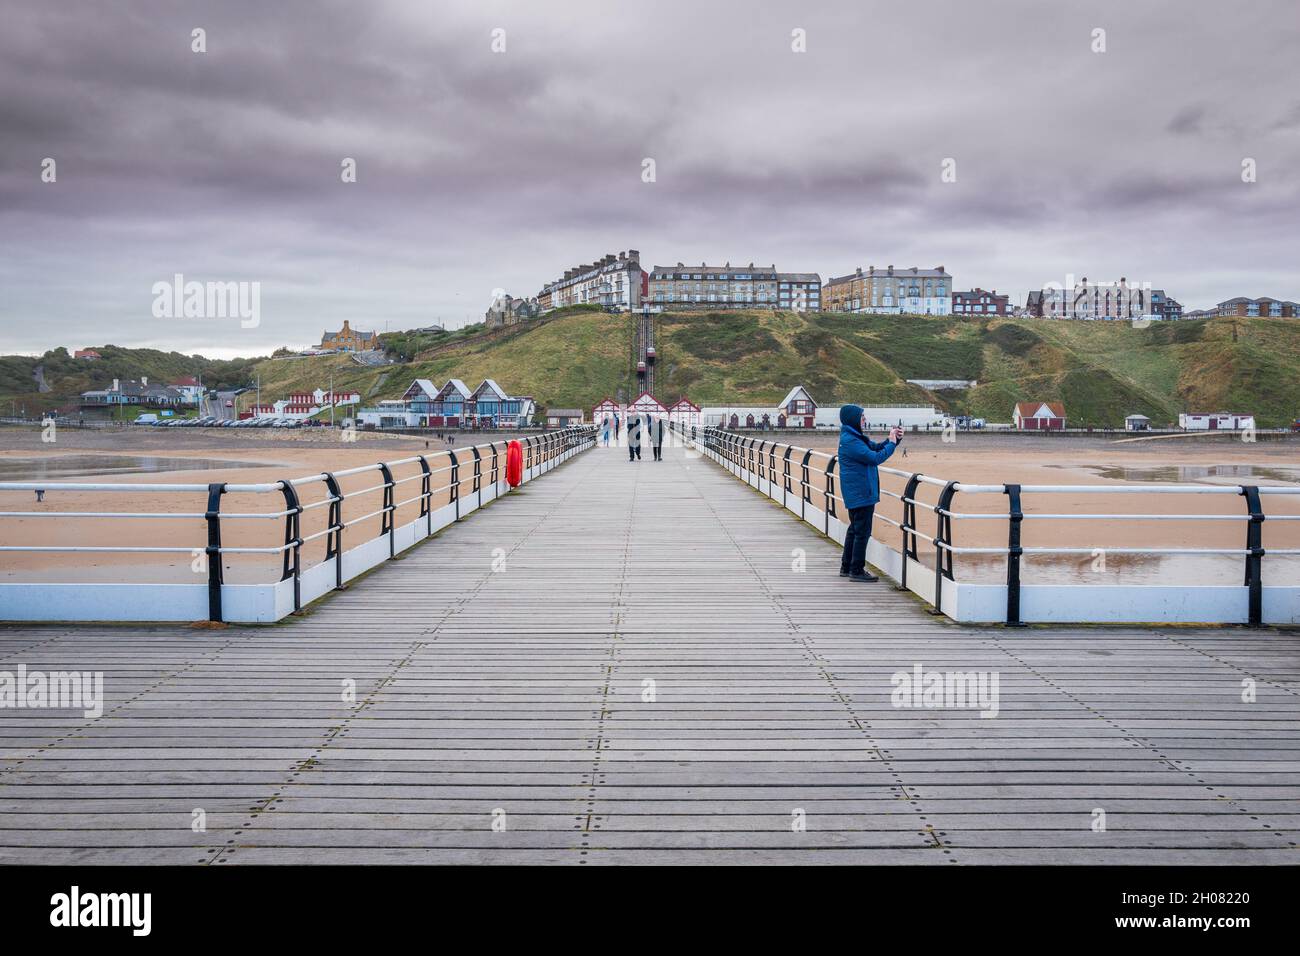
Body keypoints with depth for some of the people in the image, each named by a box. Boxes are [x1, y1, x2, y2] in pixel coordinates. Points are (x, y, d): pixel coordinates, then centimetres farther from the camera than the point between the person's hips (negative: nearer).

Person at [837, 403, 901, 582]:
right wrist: (892, 443, -12)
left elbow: (875, 447, 17)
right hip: (861, 493, -11)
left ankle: (846, 567, 25)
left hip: (855, 493, 11)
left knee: (855, 529, 18)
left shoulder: (856, 437, 12)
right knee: (862, 531, -4)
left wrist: (894, 439, 2)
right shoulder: (851, 441, -20)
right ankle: (857, 570, 2)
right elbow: (875, 457, -23)